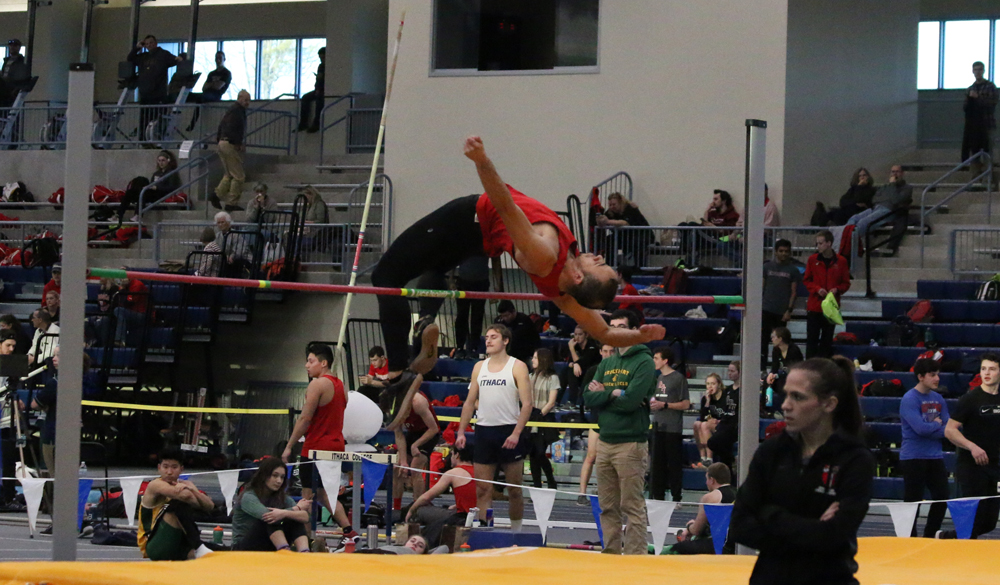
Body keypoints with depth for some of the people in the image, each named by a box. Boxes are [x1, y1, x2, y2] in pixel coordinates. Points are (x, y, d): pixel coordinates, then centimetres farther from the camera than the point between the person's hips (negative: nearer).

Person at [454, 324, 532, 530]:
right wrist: (461, 431, 7)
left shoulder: (517, 366, -2)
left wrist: (516, 433, -18)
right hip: (484, 430, 4)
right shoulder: (479, 367, 13)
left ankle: (516, 532, 10)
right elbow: (470, 402, 16)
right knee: (482, 489, 0)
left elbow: (527, 403, -8)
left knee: (514, 489, 2)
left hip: (509, 431, -4)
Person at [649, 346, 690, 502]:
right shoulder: (659, 378, 15)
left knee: (674, 464, -3)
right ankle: (658, 496, 14)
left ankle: (676, 497, 1)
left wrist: (664, 405, -16)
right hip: (658, 426, 7)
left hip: (673, 429, -7)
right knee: (657, 463, 8)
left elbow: (686, 404, -10)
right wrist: (652, 403, 7)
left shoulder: (679, 378, -7)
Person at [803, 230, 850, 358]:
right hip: (814, 307, 0)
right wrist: (817, 289, -11)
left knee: (827, 339, 6)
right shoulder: (813, 260, 2)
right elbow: (806, 280, 7)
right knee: (812, 338, -3)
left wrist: (837, 289, -14)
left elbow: (846, 283, 6)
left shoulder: (841, 261, 0)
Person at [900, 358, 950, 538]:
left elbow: (947, 431, 4)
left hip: (935, 457, 7)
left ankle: (930, 537, 20)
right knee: (913, 502, -1)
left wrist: (929, 429, -13)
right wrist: (937, 424, -6)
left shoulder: (938, 399, 9)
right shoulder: (910, 399, -12)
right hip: (913, 458, -7)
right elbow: (920, 428, -22)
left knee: (943, 497, 7)